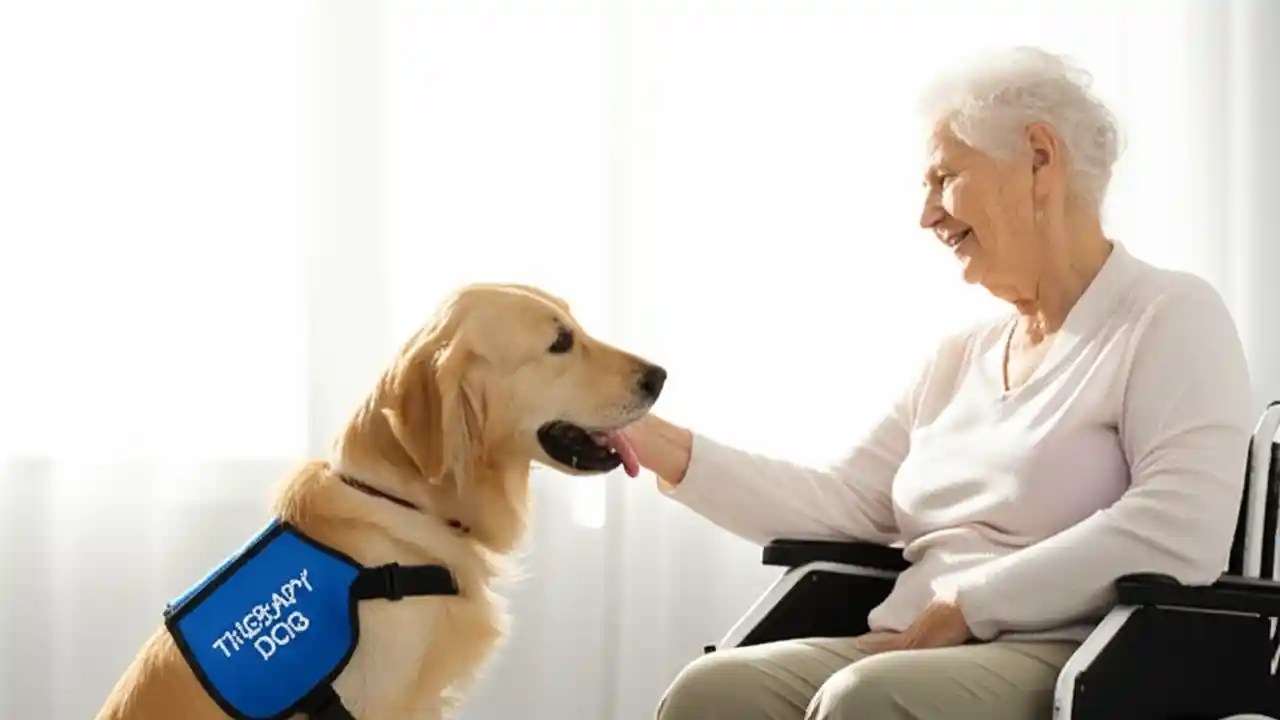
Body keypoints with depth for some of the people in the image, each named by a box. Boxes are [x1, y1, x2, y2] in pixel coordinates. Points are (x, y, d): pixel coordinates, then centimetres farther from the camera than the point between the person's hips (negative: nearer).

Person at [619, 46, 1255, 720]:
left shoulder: (1169, 317, -1)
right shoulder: (960, 356, 23)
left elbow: (1177, 534, -16)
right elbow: (842, 505, 18)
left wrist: (967, 604, -14)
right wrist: (663, 447, 8)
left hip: (1063, 661, -6)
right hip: (914, 656, 7)